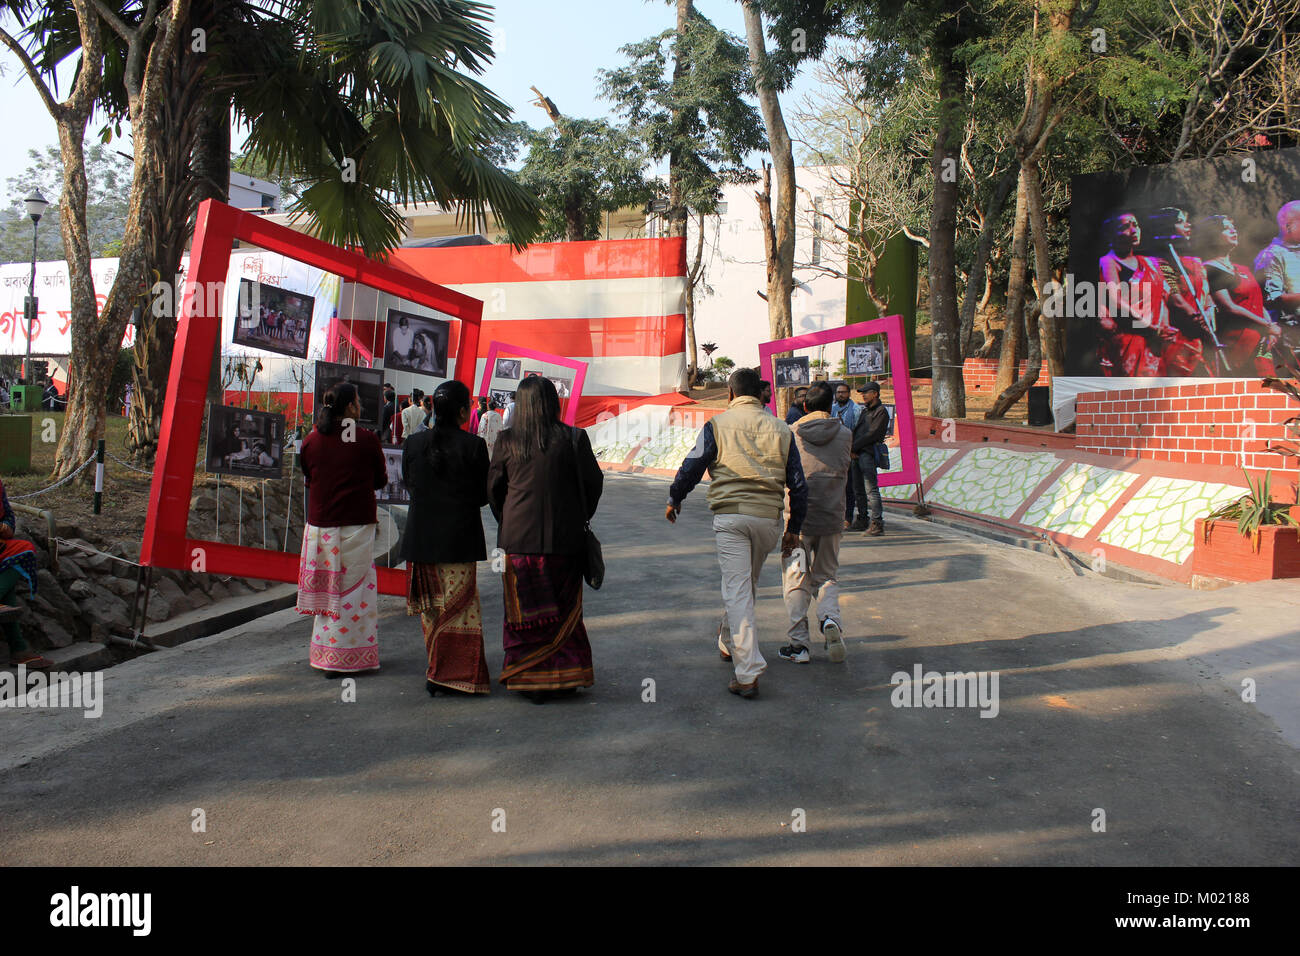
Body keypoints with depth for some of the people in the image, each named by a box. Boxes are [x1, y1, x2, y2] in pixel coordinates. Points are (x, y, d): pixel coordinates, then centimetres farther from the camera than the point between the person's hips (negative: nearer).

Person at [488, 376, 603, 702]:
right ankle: (565, 676, 19)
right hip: (564, 540, 0)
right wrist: (581, 519, 14)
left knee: (526, 612, 11)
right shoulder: (573, 438, -7)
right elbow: (593, 482, -2)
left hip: (518, 540, 0)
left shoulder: (507, 441, -4)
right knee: (564, 611, 12)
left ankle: (529, 679, 16)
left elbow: (493, 488, 3)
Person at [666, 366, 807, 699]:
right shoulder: (780, 429, 9)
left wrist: (674, 499, 19)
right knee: (747, 584, 23)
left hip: (730, 516, -3)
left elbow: (691, 468, 1)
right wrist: (794, 528, 18)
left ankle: (748, 674, -10)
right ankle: (729, 643, 44)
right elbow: (798, 484, 9)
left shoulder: (717, 424, 0)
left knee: (737, 590, -4)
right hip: (768, 518, 4)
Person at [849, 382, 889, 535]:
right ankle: (862, 520, 18)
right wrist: (852, 449, 3)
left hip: (868, 454, -9)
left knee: (871, 489, -13)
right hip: (857, 454, 9)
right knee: (858, 490, 11)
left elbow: (872, 434, -12)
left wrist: (854, 447, -11)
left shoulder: (881, 411, -4)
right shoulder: (865, 411, 23)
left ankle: (877, 522, -15)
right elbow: (856, 430, 20)